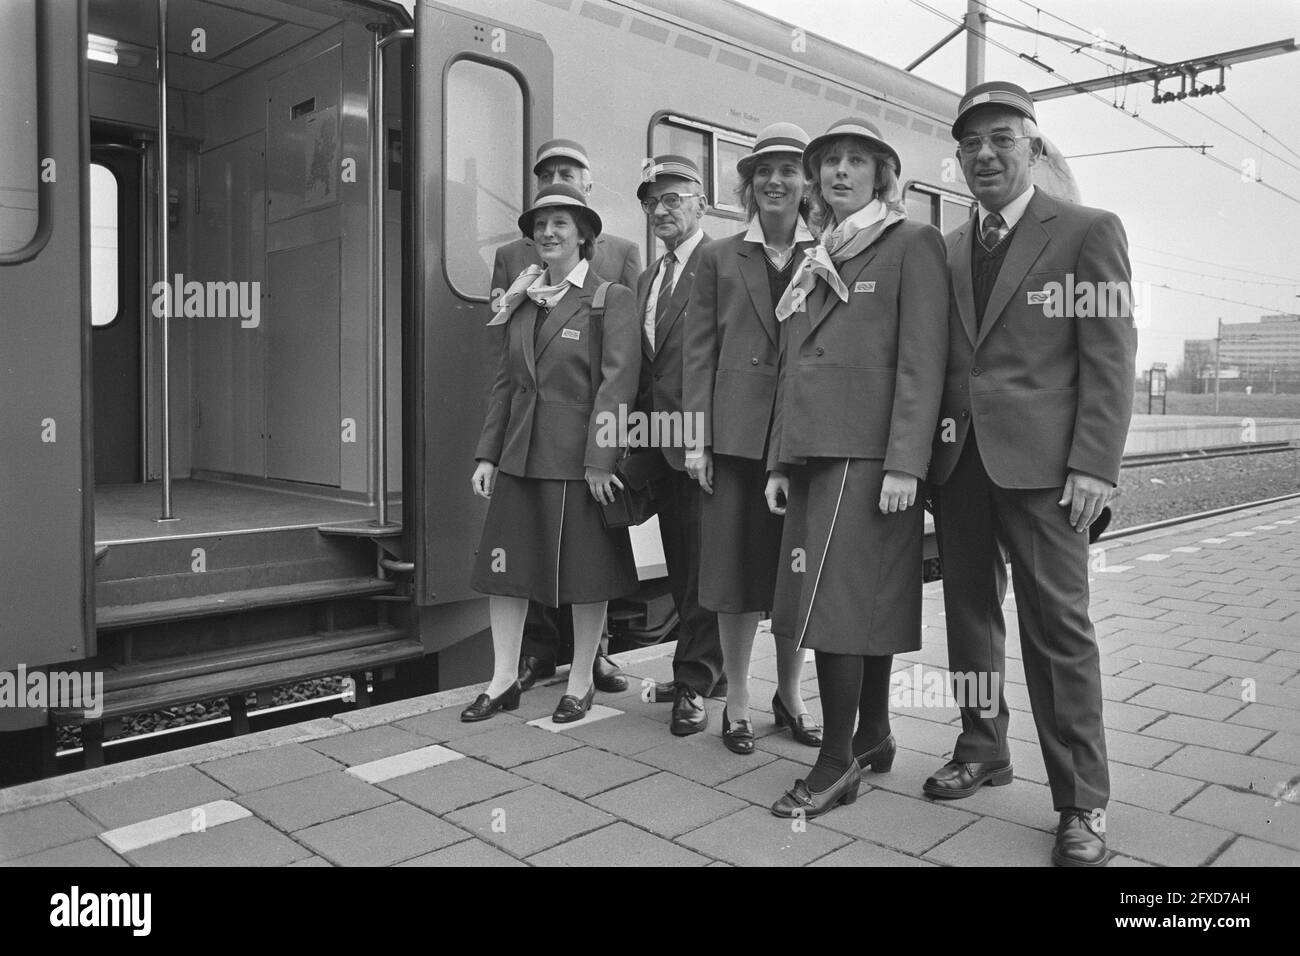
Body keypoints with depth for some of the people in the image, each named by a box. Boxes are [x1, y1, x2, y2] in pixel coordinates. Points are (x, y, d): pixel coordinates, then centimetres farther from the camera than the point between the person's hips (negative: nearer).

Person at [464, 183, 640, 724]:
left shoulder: (611, 299, -5)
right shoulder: (521, 302, 13)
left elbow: (617, 382, -12)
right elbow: (505, 383, 14)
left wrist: (600, 459, -18)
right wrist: (487, 454, 8)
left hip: (579, 459, -5)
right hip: (519, 456, 6)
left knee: (586, 573, 6)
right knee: (504, 564, 7)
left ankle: (581, 681, 22)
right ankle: (504, 680, 20)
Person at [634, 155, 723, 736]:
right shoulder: (647, 280, 20)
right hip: (661, 439, 8)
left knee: (703, 564, -3)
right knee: (682, 565, 13)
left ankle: (696, 683, 6)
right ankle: (703, 668, 26)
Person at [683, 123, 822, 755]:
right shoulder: (720, 257, 9)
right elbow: (699, 350, 4)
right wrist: (696, 437, -4)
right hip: (737, 433, 0)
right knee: (738, 566, 4)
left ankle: (790, 696, 25)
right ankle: (736, 700, 18)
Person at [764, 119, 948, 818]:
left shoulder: (913, 244, -1)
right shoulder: (814, 261, 20)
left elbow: (922, 361, -9)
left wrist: (904, 464, -17)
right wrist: (778, 461, 14)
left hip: (867, 453, -6)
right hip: (811, 451, 6)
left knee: (835, 604, -9)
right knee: (866, 602, 12)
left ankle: (838, 761, 1)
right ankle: (874, 738, 22)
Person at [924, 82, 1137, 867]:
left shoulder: (1088, 232, 2)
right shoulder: (947, 250, 15)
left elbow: (1110, 358, -5)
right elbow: (935, 356, 14)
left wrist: (1094, 464, -13)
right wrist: (926, 449, 5)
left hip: (1039, 462, -5)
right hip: (959, 458, 5)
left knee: (1057, 624, -2)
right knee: (970, 613, 12)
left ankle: (1083, 801, 8)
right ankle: (983, 748, 28)